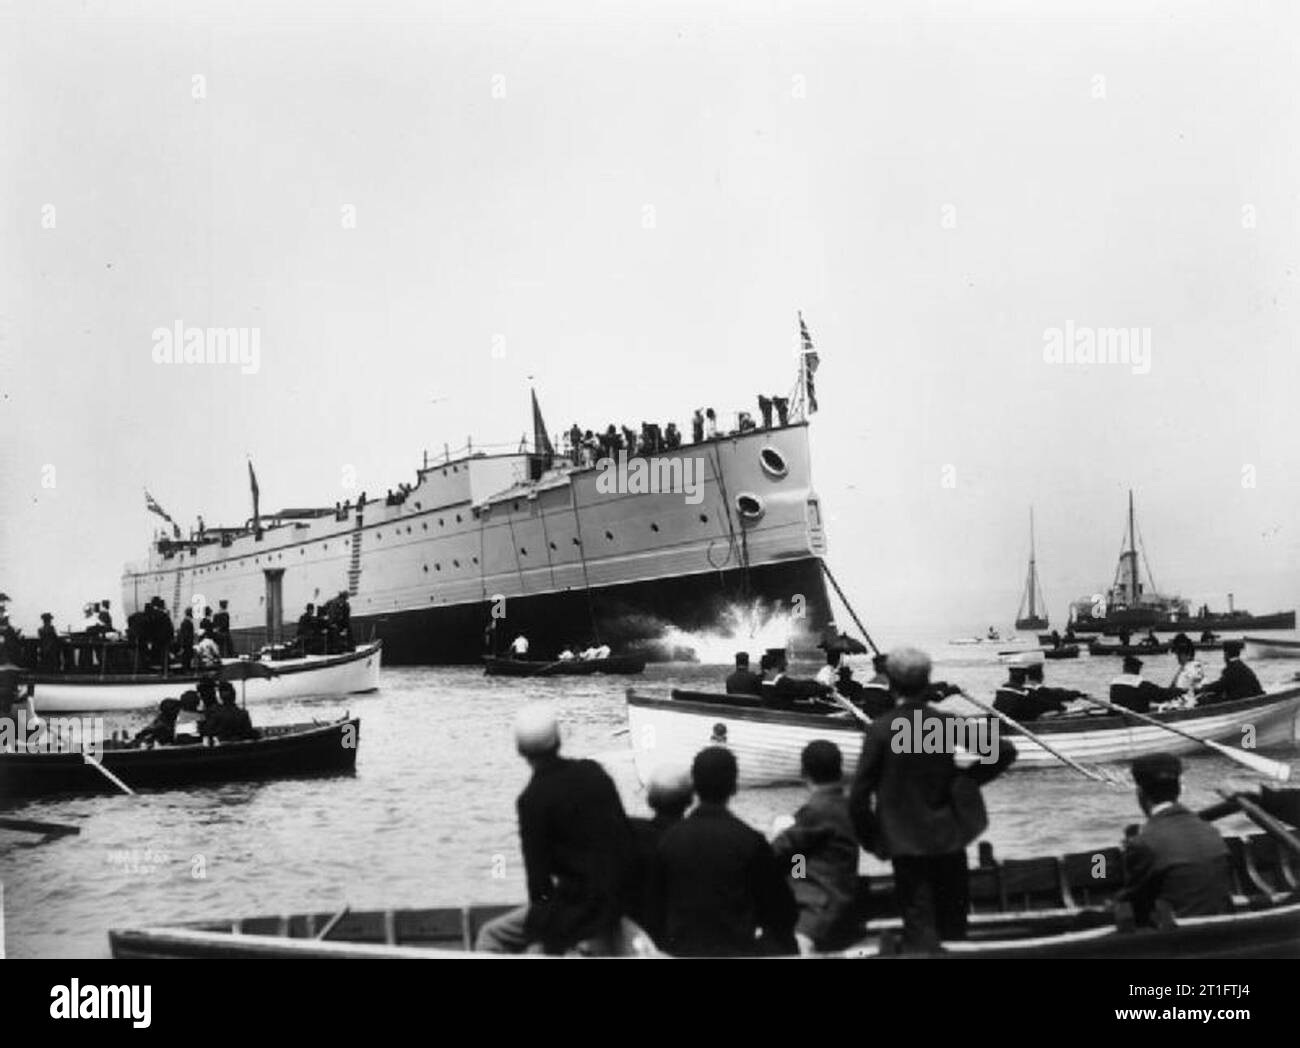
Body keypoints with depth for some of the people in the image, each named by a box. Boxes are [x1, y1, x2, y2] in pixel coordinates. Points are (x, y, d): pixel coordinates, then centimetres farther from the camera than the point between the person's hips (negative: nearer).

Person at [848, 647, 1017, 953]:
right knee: (953, 925, 18)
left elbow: (859, 795, -14)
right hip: (950, 836, 2)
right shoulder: (948, 723, -7)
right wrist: (968, 779, 2)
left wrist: (869, 839, 0)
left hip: (906, 840, -2)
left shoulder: (880, 730, -14)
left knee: (920, 930, 2)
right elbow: (1005, 751, -8)